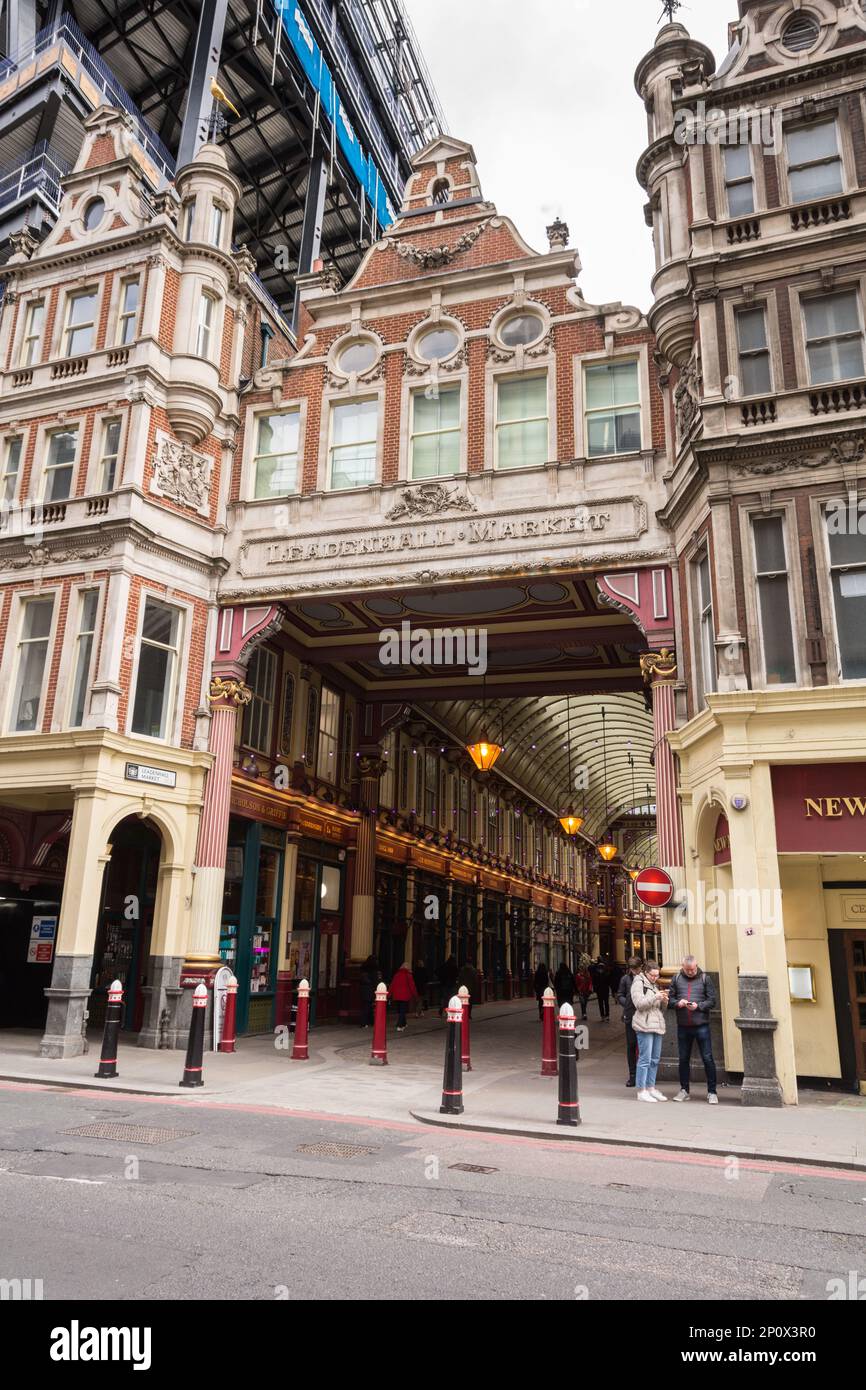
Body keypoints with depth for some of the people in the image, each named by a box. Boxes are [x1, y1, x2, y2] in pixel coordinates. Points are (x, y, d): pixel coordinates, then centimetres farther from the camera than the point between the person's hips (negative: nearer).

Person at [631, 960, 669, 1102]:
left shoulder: (655, 985, 21)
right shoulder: (638, 983, -1)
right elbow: (639, 1003, -13)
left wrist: (664, 1001, 2)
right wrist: (655, 997, -19)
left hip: (657, 1025, 8)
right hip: (645, 1026, -8)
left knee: (655, 1059, 9)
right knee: (645, 1059, -8)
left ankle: (651, 1087, 17)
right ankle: (641, 1091, -3)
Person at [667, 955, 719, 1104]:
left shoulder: (705, 978, -1)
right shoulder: (676, 978, 6)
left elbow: (712, 1001, -2)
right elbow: (670, 998, 8)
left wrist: (698, 1006, -17)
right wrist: (677, 1003, -12)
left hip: (701, 1025, -3)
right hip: (682, 1026, 3)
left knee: (708, 1058, -2)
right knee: (683, 1059, 11)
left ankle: (712, 1092, 9)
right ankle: (684, 1091, 22)